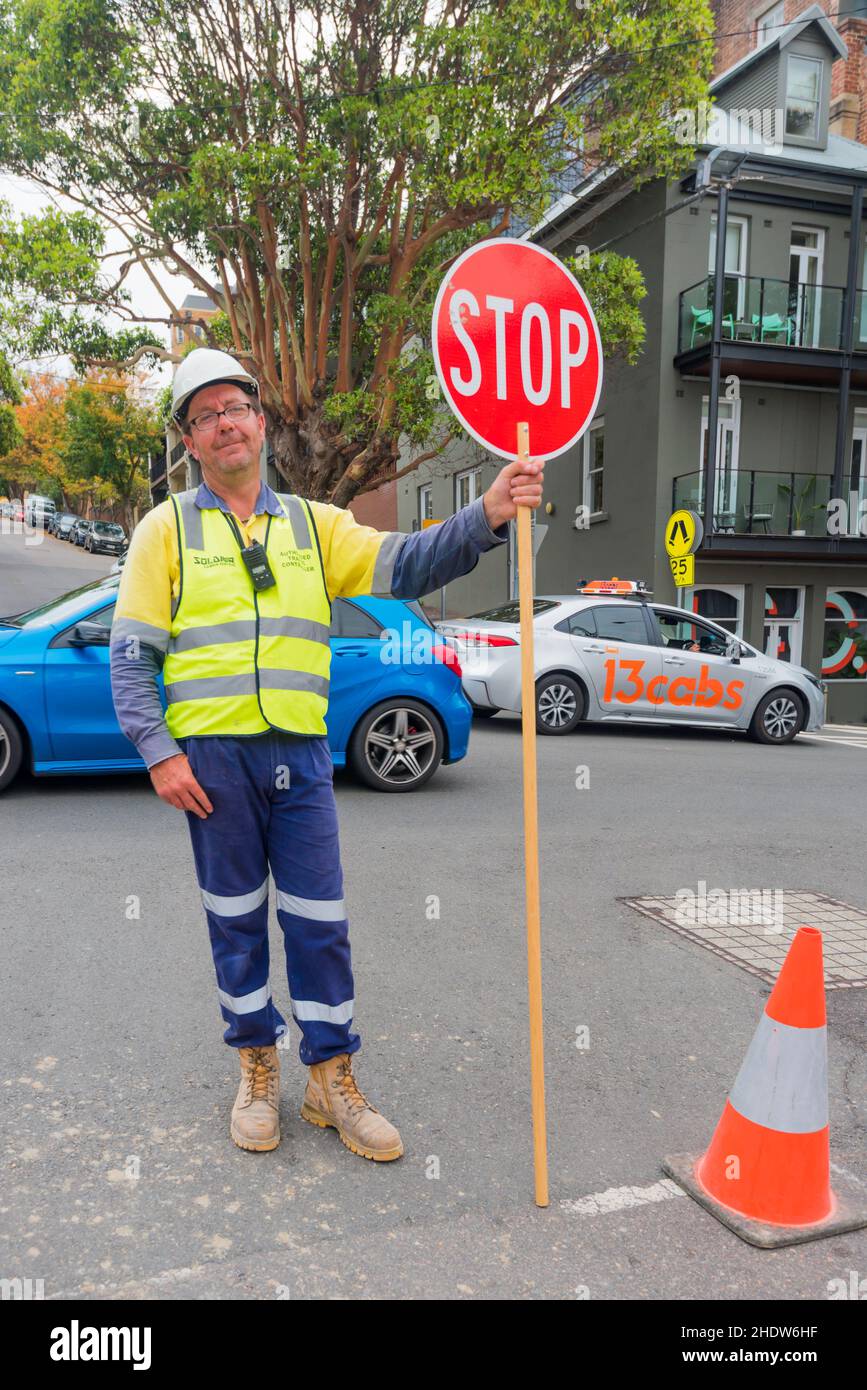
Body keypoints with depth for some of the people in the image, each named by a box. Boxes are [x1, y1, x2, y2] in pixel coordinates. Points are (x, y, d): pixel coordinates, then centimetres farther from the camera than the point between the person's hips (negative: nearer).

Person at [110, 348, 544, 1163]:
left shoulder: (312, 524, 11)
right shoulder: (167, 529, 5)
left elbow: (404, 565, -3)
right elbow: (131, 654, 1)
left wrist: (486, 517, -19)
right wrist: (159, 754, -9)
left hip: (300, 754, 2)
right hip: (212, 756, -1)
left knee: (319, 923, 5)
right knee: (236, 921, 9)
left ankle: (330, 1078, 21)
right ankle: (257, 1067, 28)